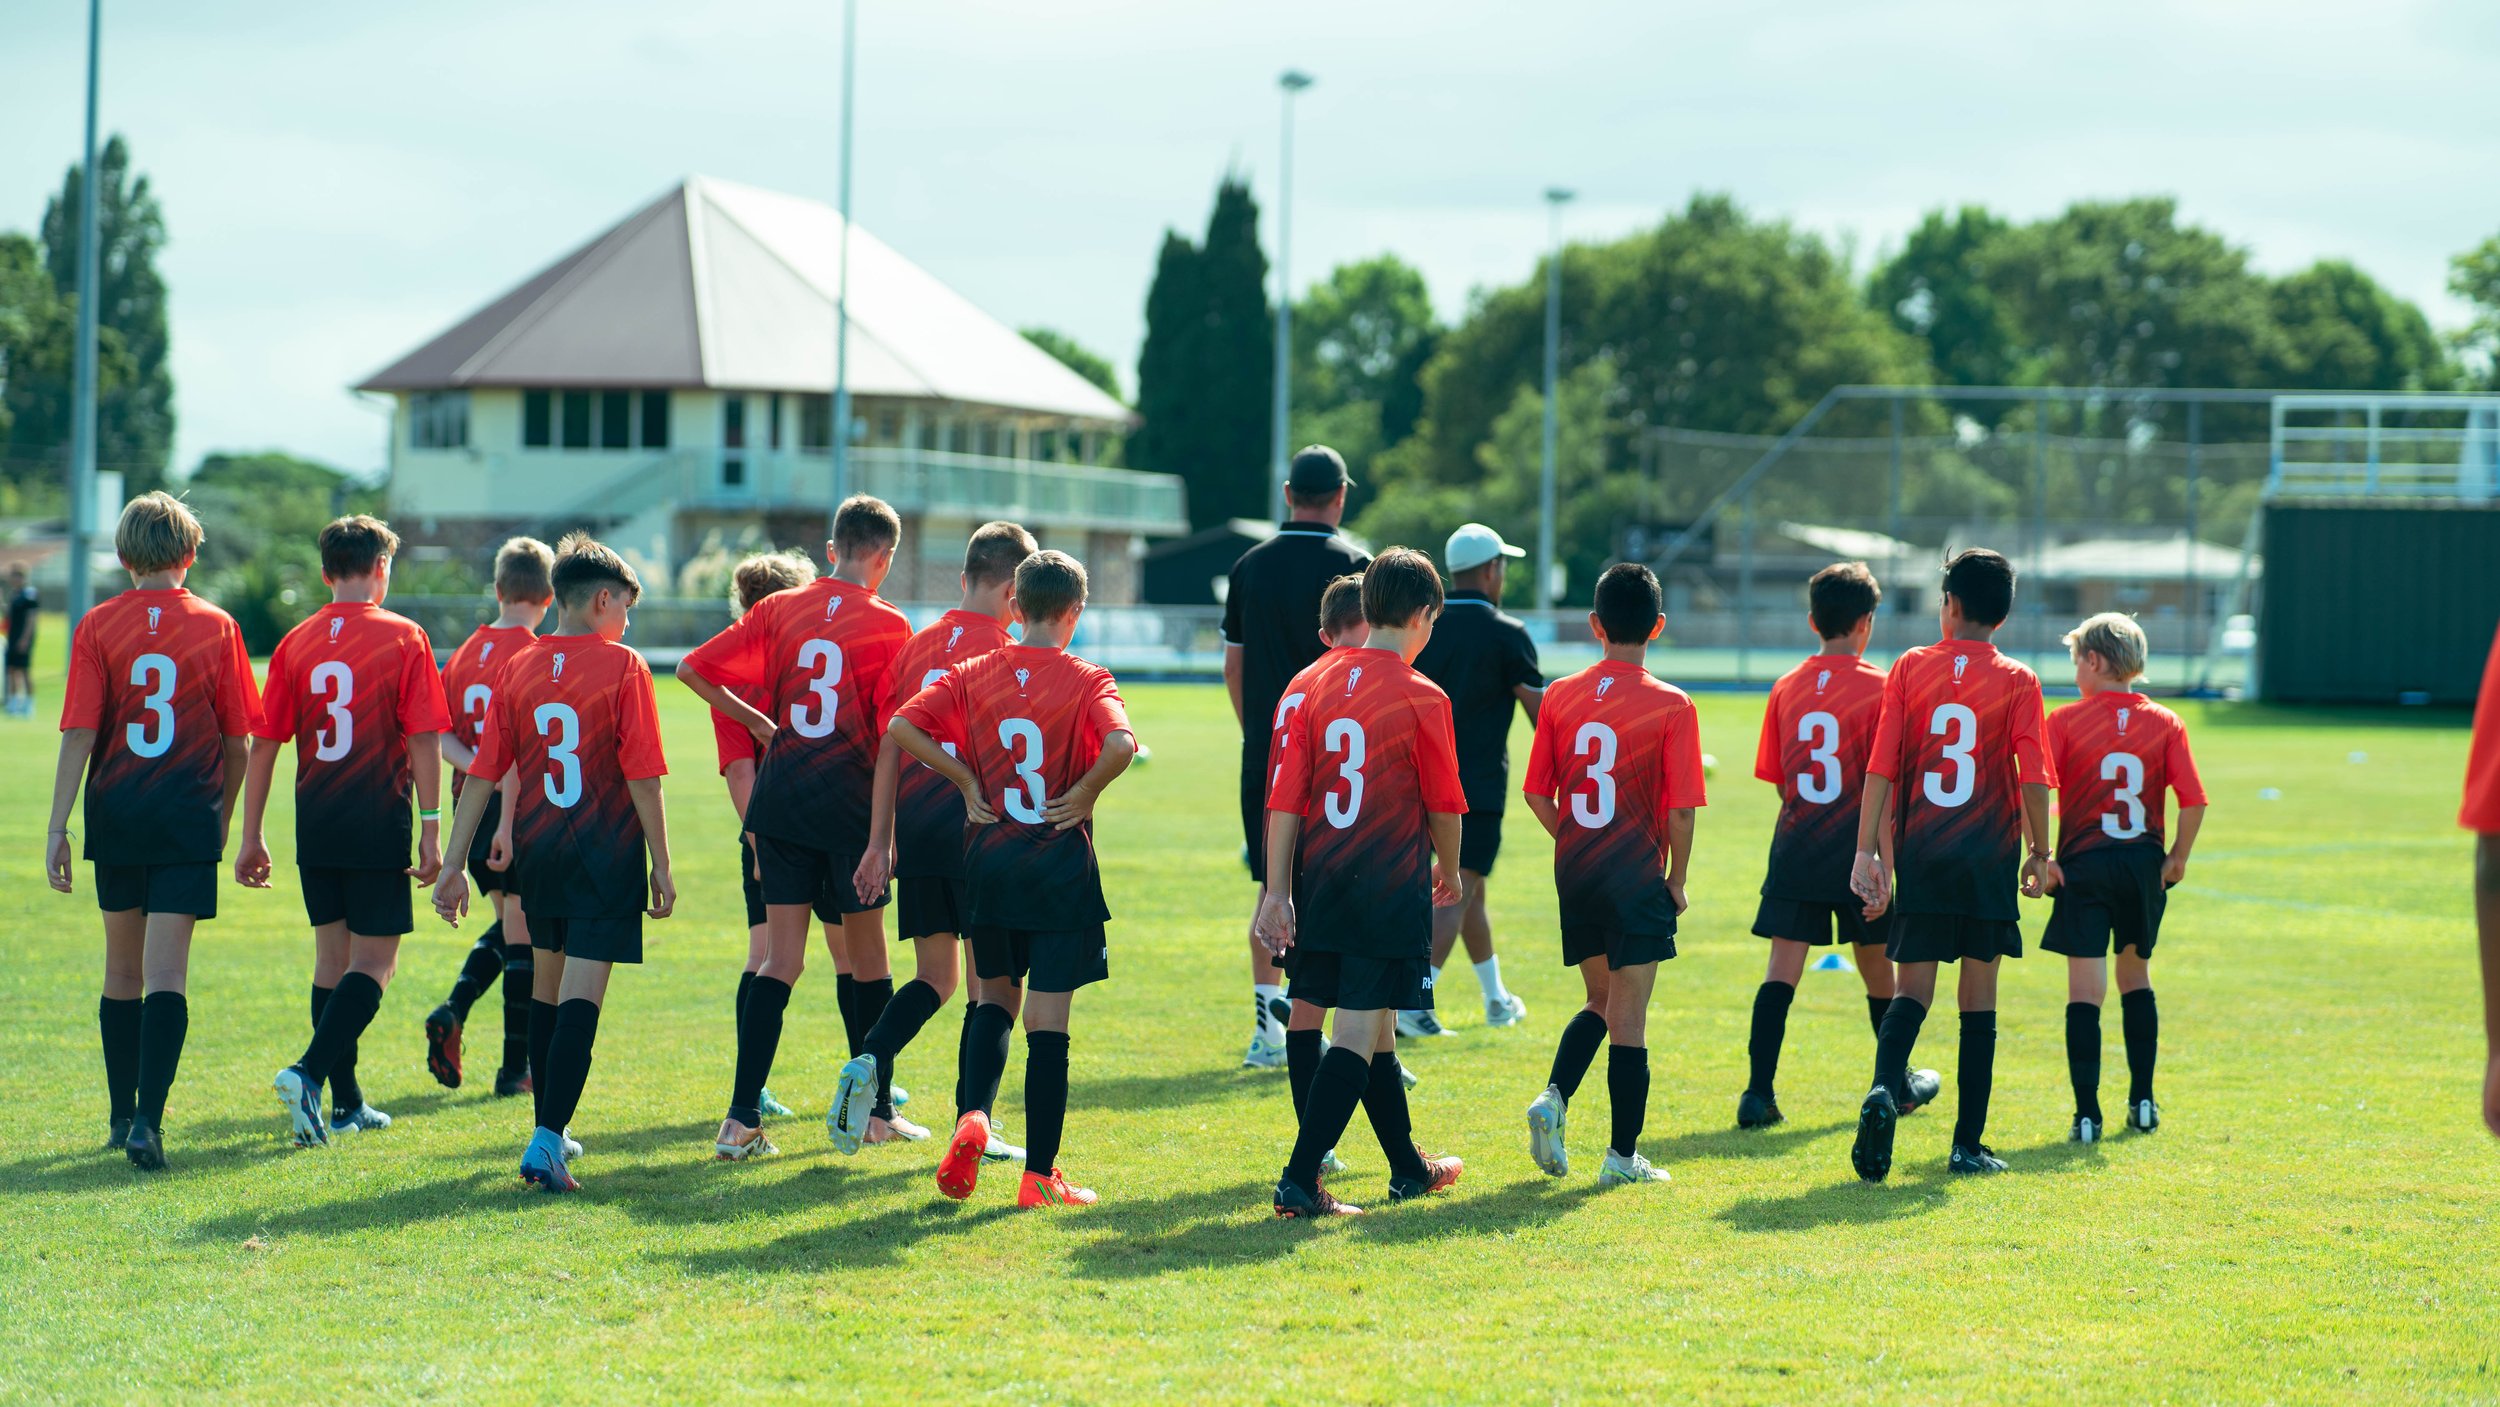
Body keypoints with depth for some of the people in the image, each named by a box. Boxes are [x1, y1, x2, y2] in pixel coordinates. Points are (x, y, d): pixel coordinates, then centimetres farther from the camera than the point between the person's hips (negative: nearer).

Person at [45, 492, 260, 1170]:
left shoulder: (98, 627, -2)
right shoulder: (216, 628, -1)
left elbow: (79, 736, -7)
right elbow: (237, 741, 3)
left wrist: (57, 826, -4)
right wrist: (223, 816, 18)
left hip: (115, 815, 1)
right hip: (188, 819, -1)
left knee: (122, 971, 15)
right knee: (166, 973, -6)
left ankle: (124, 1115, 23)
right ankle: (147, 1121, -19)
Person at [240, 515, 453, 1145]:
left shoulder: (296, 643, 4)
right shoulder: (403, 638, -6)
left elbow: (263, 745, 4)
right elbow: (425, 740, -10)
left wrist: (252, 837, 10)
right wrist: (431, 829, -7)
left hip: (315, 824, 4)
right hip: (379, 825, -4)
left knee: (332, 956, 14)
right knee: (373, 962, 1)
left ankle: (346, 1103, 17)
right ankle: (310, 1073, -19)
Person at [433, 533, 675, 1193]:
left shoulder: (519, 669, 5)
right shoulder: (623, 668, -7)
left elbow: (482, 774, 3)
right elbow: (643, 778, -11)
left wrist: (454, 865, 5)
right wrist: (660, 866, -4)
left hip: (538, 851, 5)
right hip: (607, 853, -5)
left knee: (546, 987, 21)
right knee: (580, 1000, -8)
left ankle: (551, 1130, 31)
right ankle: (548, 1140, -20)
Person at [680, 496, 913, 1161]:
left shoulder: (780, 609, 6)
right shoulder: (889, 626, -4)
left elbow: (693, 669, 5)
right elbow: (893, 734, -8)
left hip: (780, 801, 3)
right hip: (851, 804, -3)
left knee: (781, 957, 3)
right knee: (867, 955, 13)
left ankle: (742, 1117, -8)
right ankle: (868, 1111, 22)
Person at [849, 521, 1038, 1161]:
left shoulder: (919, 645, 10)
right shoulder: (1003, 653, -7)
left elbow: (889, 747, 9)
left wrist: (880, 843, 11)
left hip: (915, 829, 6)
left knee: (934, 977, 17)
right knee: (997, 983, 4)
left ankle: (870, 1068, -6)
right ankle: (972, 1124, 0)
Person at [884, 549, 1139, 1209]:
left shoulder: (974, 674, 3)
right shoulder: (1088, 681, -7)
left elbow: (902, 726, -7)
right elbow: (1119, 745, -26)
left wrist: (968, 782, 0)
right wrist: (1083, 795, -10)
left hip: (989, 861, 3)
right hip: (1061, 869, -3)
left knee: (995, 1000, 20)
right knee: (1048, 1022, 1)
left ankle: (973, 1117, -3)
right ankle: (1040, 1174, 2)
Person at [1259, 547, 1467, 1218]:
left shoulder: (1316, 685, 4)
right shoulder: (1421, 698, -9)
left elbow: (1284, 800, 2)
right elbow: (1443, 806, -1)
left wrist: (1277, 891, 3)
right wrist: (1449, 872, 18)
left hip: (1321, 886, 6)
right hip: (1392, 889, -6)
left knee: (1375, 1030, 18)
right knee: (1358, 1034, -4)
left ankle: (1409, 1168, 33)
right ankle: (1299, 1179, -14)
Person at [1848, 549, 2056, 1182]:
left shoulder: (1910, 668, 1)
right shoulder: (2017, 682, -2)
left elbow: (1881, 768, -2)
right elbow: (2033, 778, -6)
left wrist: (1866, 851, 0)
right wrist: (2040, 854, 5)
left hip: (1920, 851, 1)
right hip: (1990, 856, -1)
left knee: (1911, 990, 3)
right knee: (1979, 999, 7)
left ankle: (1884, 1092, -25)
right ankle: (1968, 1144, 8)